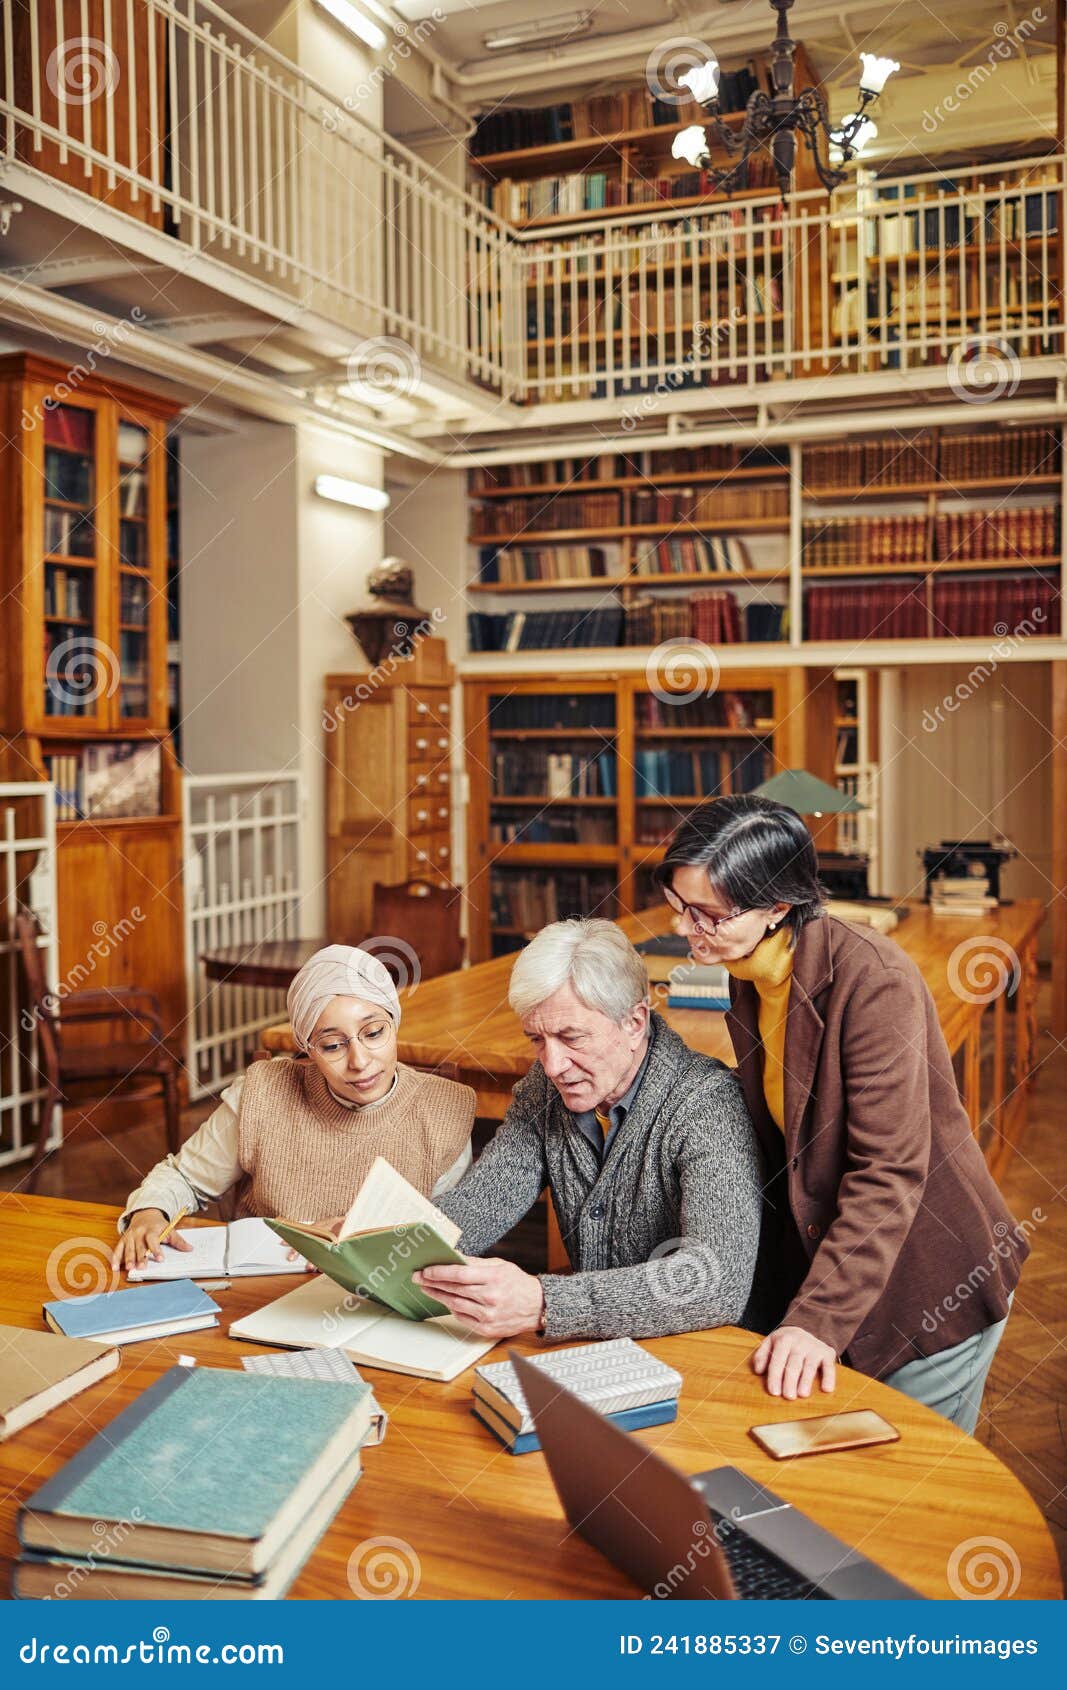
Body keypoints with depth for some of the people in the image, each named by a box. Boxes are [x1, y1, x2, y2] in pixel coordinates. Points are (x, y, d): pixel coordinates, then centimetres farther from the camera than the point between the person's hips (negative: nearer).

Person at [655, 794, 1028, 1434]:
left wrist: (819, 1319, -29)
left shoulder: (872, 978, -26)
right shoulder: (750, 977, -1)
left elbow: (889, 1174, -27)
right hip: (821, 1256, 7)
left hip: (928, 1282, -7)